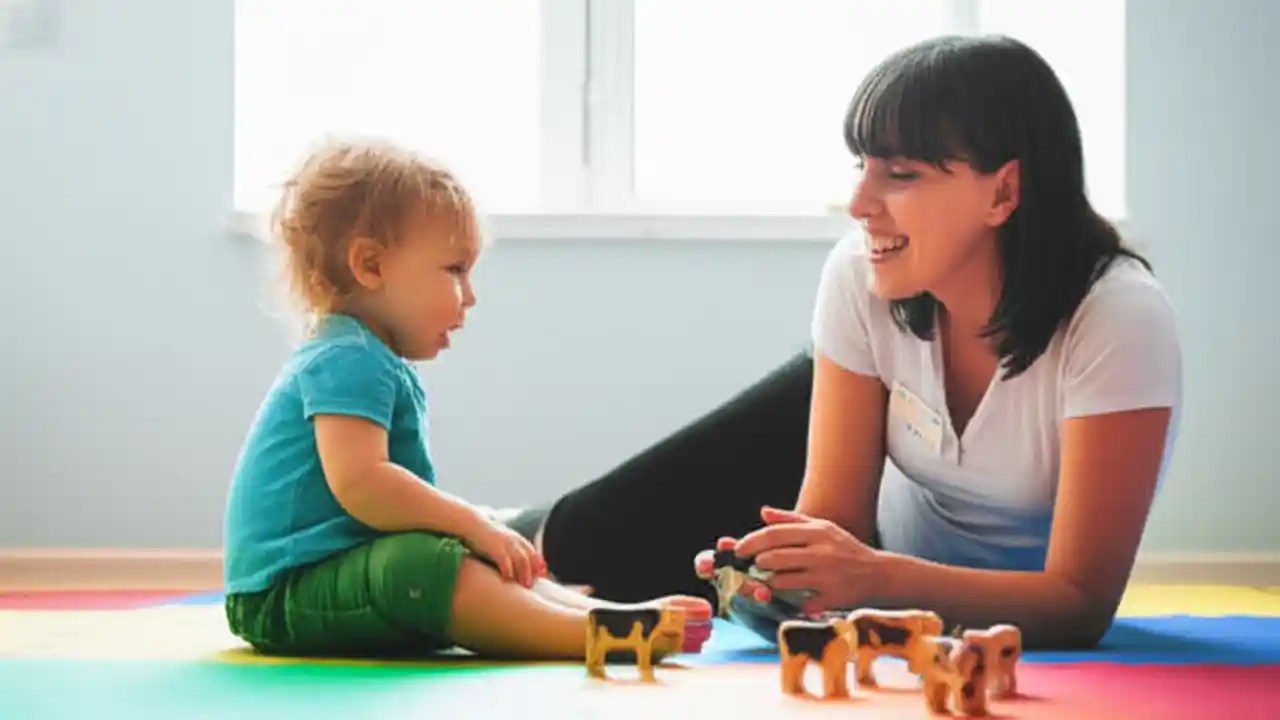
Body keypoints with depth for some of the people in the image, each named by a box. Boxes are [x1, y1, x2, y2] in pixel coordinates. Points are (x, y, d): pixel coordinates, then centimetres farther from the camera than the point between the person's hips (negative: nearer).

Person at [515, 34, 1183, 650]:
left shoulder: (1118, 320, -34)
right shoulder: (860, 276, -23)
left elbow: (1082, 599, -34)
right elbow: (833, 519, -18)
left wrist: (877, 575, -48)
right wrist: (781, 568, -42)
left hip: (1021, 619, -3)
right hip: (877, 551, 3)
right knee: (592, 538, 0)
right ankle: (534, 540, 38)